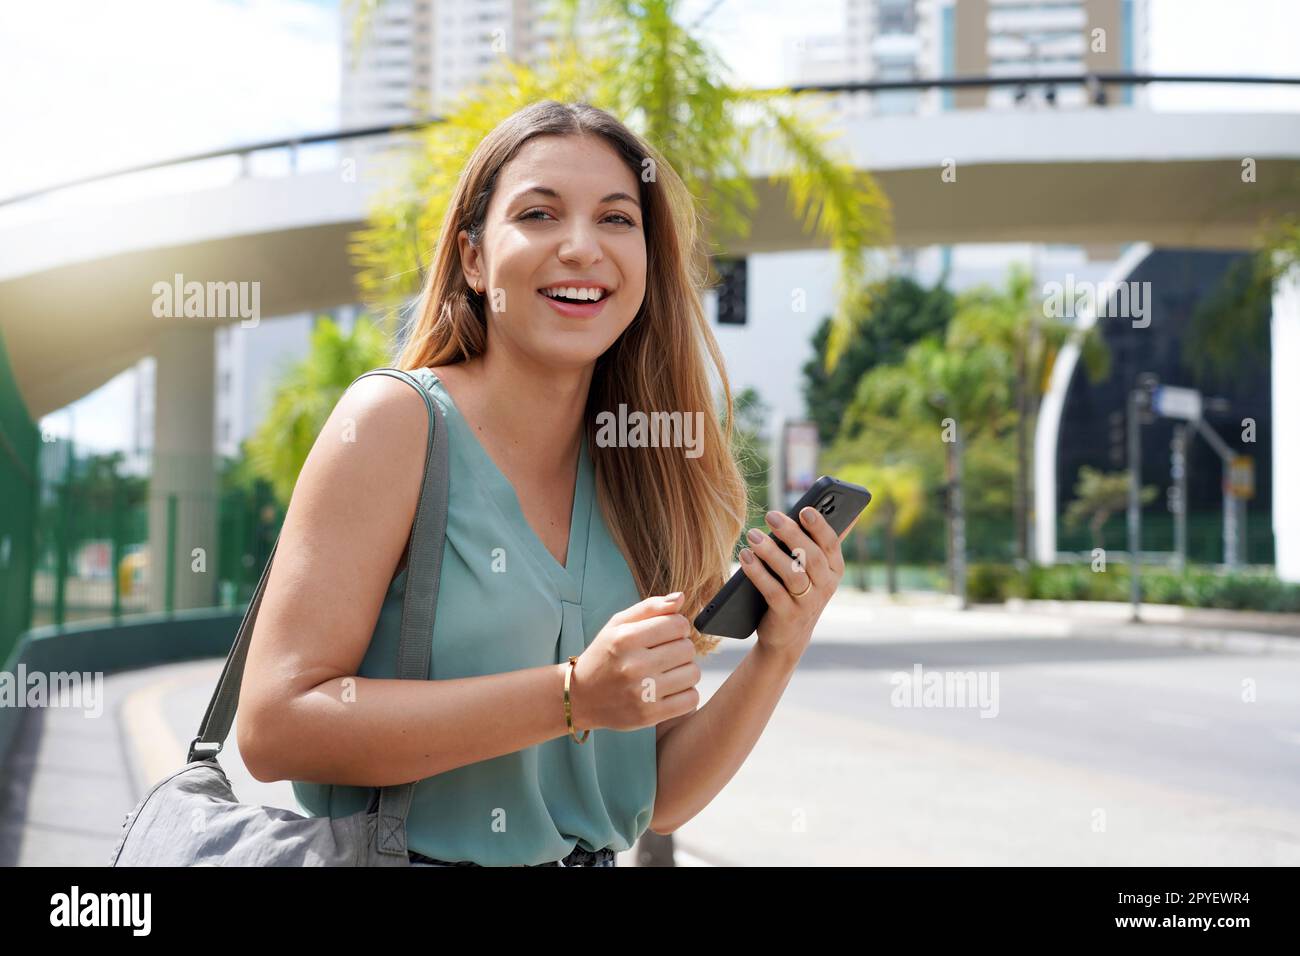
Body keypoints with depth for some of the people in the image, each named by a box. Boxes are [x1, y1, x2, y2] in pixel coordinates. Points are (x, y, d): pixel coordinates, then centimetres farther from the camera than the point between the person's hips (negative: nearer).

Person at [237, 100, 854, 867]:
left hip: (591, 861, 3)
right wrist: (572, 697, -19)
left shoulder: (632, 473, 5)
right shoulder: (396, 419, -7)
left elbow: (655, 799, 7)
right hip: (413, 858, -3)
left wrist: (778, 653, -8)